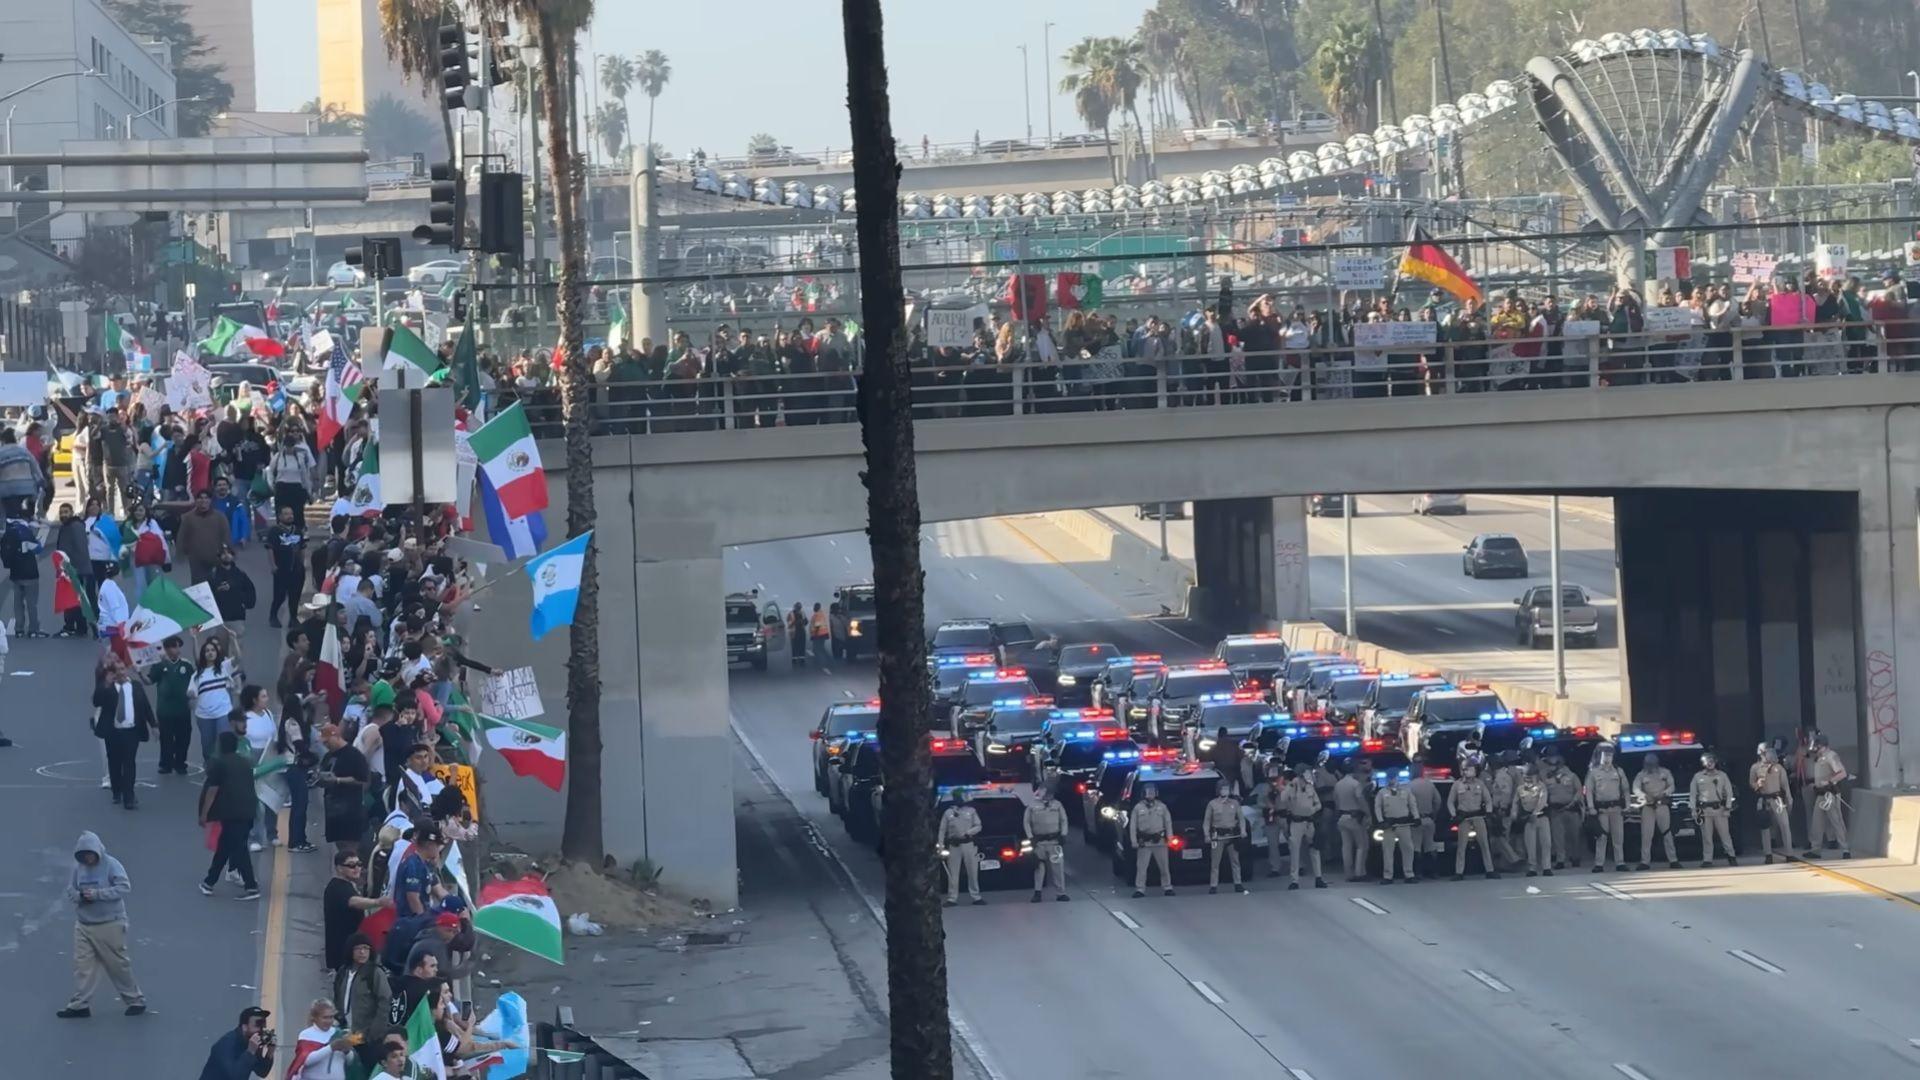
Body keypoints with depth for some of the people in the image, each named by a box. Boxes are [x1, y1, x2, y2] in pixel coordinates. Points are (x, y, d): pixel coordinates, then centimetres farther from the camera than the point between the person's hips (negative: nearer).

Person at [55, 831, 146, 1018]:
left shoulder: (111, 865, -13)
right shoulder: (78, 868, 2)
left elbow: (124, 887, -21)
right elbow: (70, 891, 8)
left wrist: (97, 894, -25)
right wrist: (80, 896, -17)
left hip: (110, 925, -5)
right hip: (83, 925, 5)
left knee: (118, 964, 5)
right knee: (82, 965, 2)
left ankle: (136, 1000, 19)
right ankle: (80, 1005, 9)